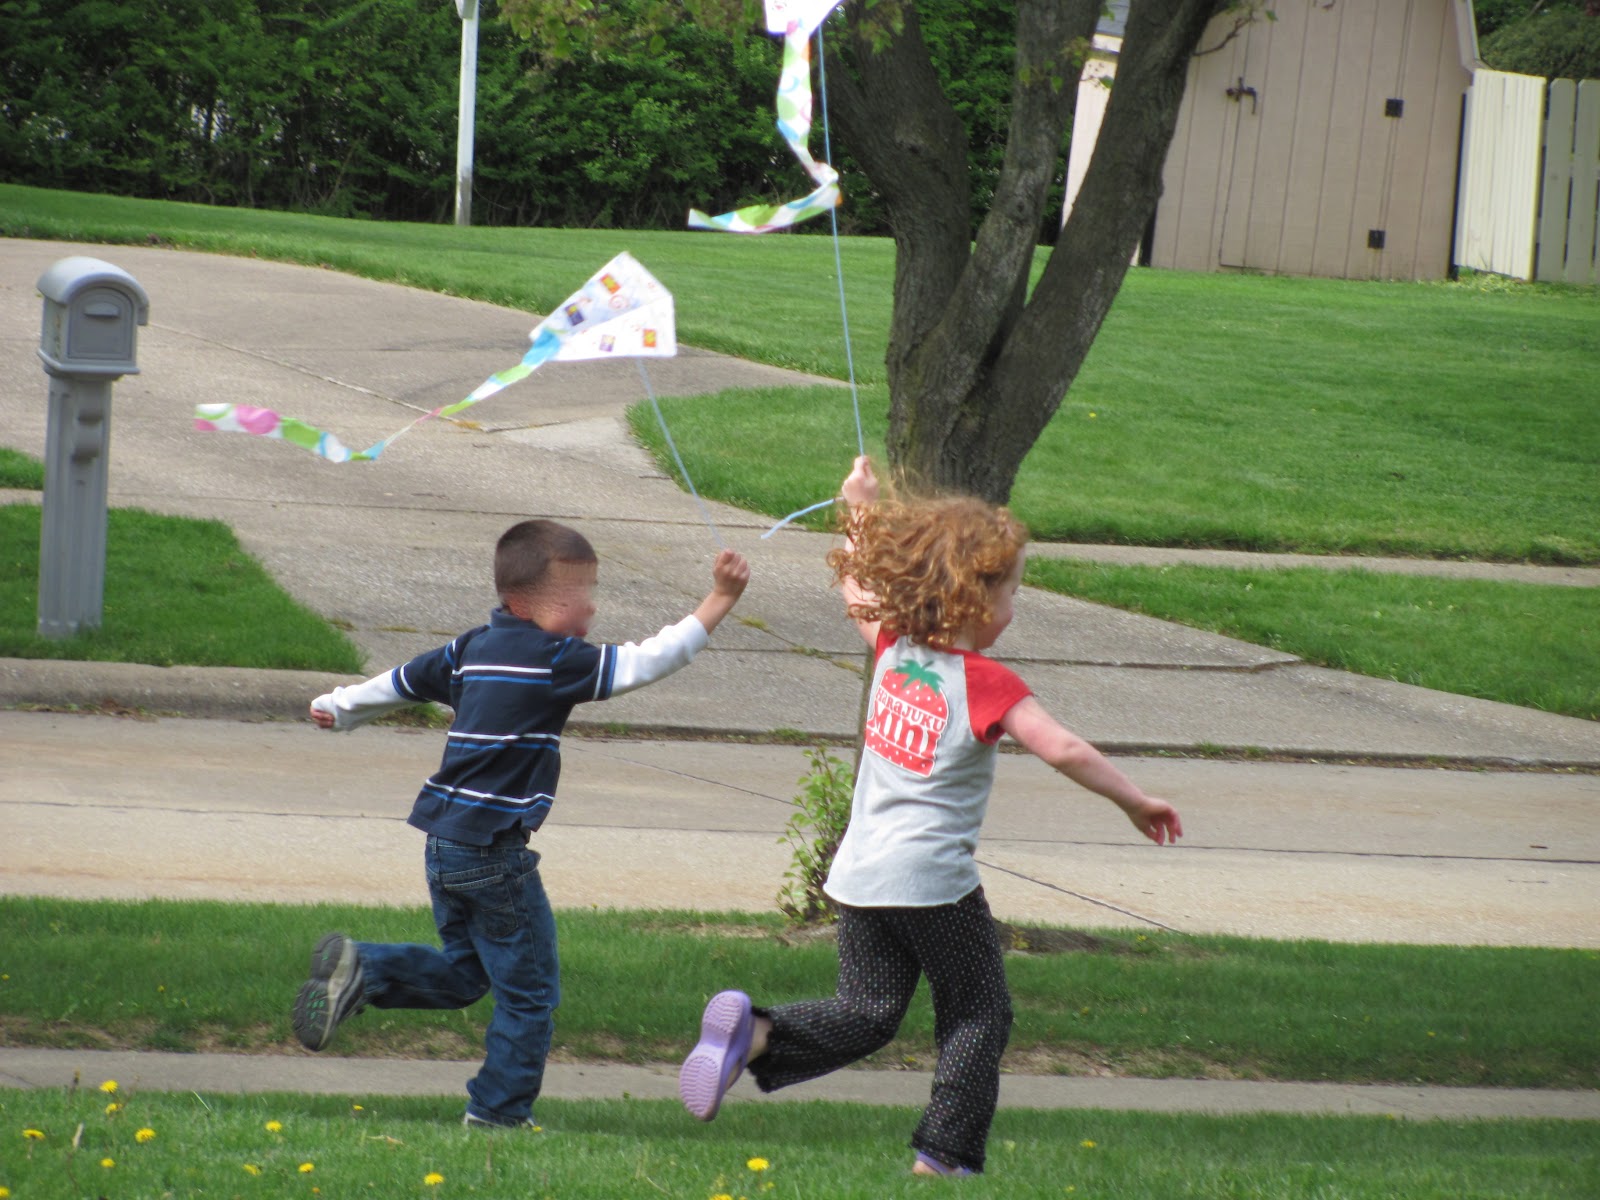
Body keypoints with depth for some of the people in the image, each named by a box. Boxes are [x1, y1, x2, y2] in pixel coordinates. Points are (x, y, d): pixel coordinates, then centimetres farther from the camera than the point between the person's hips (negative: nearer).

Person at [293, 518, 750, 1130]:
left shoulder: (472, 648, 11)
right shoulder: (553, 660, -12)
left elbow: (401, 681, 24)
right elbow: (645, 662, -17)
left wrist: (337, 707, 42)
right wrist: (719, 601, -13)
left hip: (444, 845, 8)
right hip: (496, 853, -8)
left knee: (463, 975, 21)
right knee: (529, 990, 4)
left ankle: (361, 969, 3)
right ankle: (499, 1114, 8)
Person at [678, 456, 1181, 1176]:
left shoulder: (893, 649, 4)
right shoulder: (987, 685, -13)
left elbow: (855, 587, 23)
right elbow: (1065, 751, -20)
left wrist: (859, 506, 34)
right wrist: (1134, 803, -10)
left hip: (859, 874, 6)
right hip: (933, 881, -6)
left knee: (866, 1015, 13)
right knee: (979, 1015, 10)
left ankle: (754, 1034, -10)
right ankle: (946, 1154, 6)